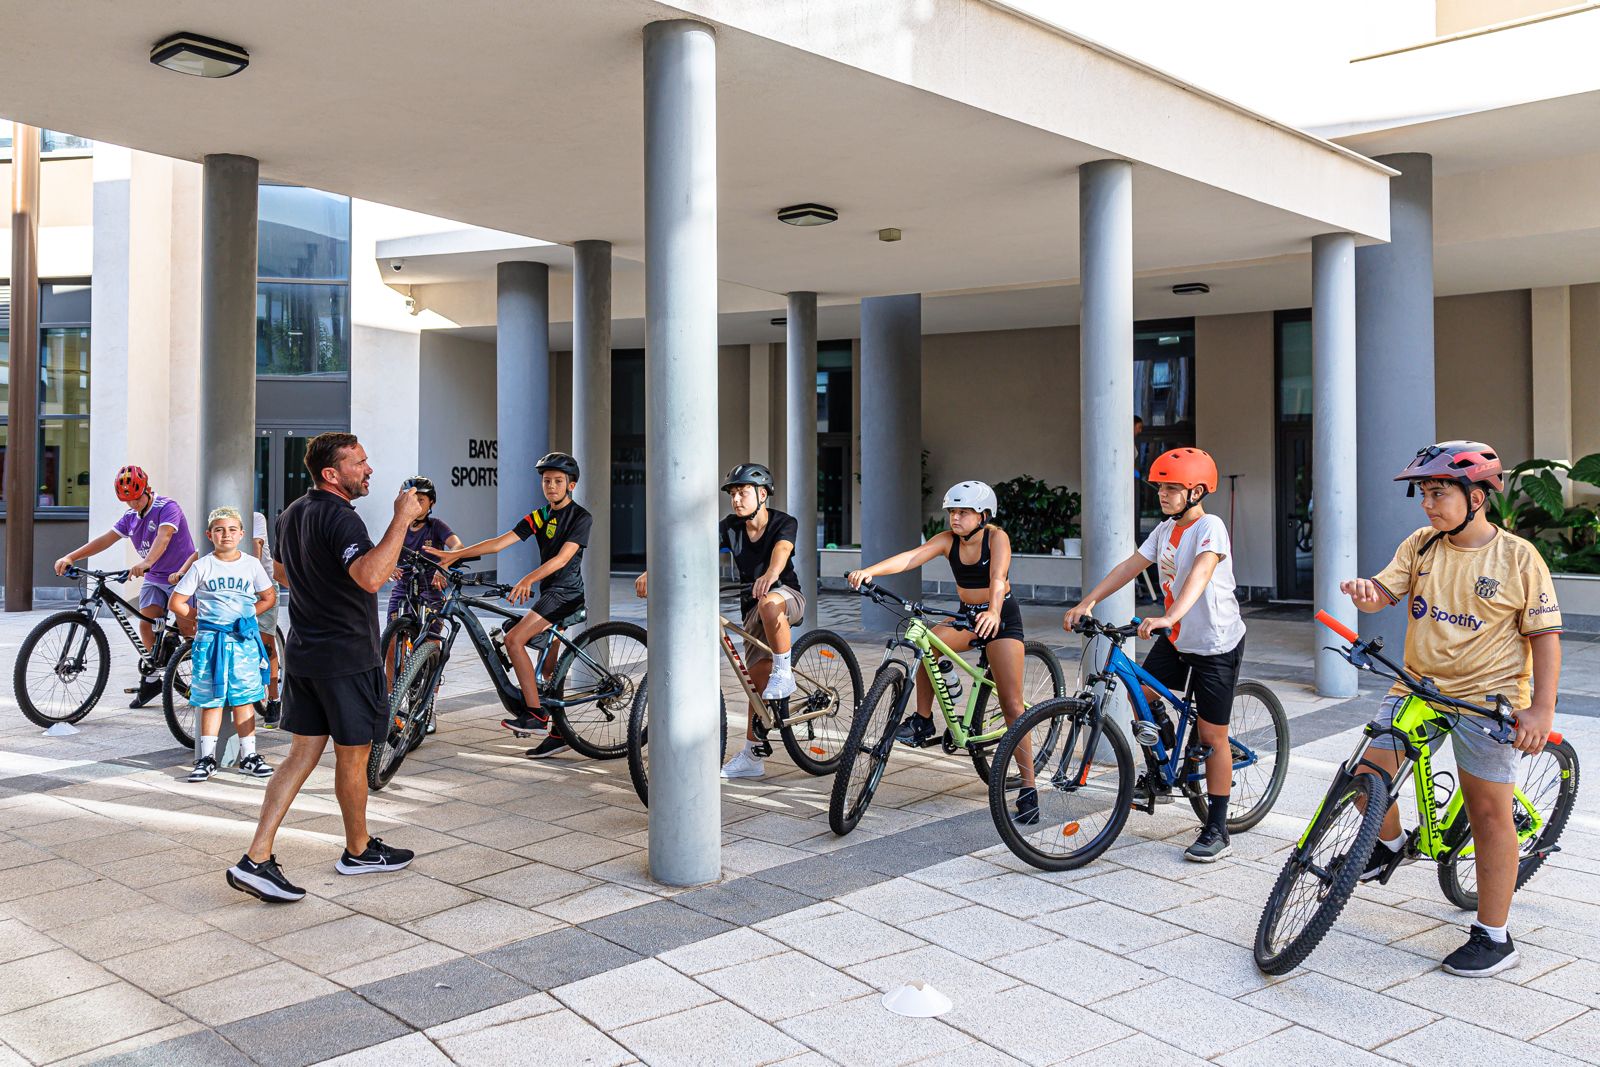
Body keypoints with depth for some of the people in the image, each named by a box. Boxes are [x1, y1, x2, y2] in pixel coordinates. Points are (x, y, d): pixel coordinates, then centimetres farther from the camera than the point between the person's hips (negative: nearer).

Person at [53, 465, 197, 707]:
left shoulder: (167, 507, -15)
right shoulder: (131, 517, 8)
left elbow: (163, 537, -33)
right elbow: (105, 539, 2)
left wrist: (146, 562, -50)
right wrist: (70, 557, -10)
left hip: (180, 576, -7)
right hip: (154, 578, 7)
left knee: (186, 628, -14)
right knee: (146, 625, -6)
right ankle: (153, 679, 6)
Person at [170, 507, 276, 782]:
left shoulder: (251, 564, 5)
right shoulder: (201, 566, 0)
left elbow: (269, 598, 14)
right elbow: (177, 603, 2)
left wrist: (245, 616, 5)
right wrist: (202, 617, 1)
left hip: (244, 639, 1)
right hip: (210, 639, -1)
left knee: (243, 699, 4)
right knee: (211, 700, 3)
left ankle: (248, 756, 10)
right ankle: (207, 759, 10)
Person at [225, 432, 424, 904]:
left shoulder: (292, 513, 10)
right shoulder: (340, 518, -20)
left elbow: (281, 571, 27)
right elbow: (370, 578, -38)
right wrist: (402, 518, -32)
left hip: (303, 651, 8)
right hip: (346, 656, -8)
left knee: (302, 754, 9)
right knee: (353, 756, 8)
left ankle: (256, 858, 4)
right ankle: (359, 850, 25)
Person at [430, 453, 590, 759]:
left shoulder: (581, 516, -8)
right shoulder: (539, 517, 12)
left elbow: (562, 558, -21)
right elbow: (500, 542, 4)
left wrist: (528, 579, -36)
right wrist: (455, 554, -6)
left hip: (565, 592, -8)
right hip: (550, 593, 8)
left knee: (514, 639, -21)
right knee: (548, 668, 10)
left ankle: (535, 715, -20)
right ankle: (558, 733, 18)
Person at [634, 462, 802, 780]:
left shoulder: (785, 522, -15)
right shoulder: (731, 526, -6)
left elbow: (782, 550, -38)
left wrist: (770, 575, -61)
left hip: (786, 596, -4)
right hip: (752, 607, 5)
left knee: (768, 602, -40)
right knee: (757, 678, 2)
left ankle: (784, 673, -23)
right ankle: (751, 756, 10)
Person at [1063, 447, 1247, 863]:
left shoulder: (1210, 526, -21)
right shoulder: (1165, 530, 4)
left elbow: (1201, 571, -37)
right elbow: (1130, 566, 4)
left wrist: (1168, 617, -52)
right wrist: (1086, 603, -6)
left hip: (1216, 644, -8)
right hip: (1176, 640, 8)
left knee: (1211, 736, -2)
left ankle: (1217, 830, 9)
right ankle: (1158, 778, 24)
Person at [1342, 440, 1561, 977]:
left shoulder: (1518, 557, -7)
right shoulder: (1421, 545, 4)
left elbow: (1544, 634, -5)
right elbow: (1384, 591, -2)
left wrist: (1542, 709, -12)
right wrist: (1365, 591, -27)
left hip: (1487, 695, -4)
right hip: (1418, 686, 4)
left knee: (1488, 810, 0)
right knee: (1369, 772, -3)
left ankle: (1494, 937, 11)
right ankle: (1389, 844, 30)